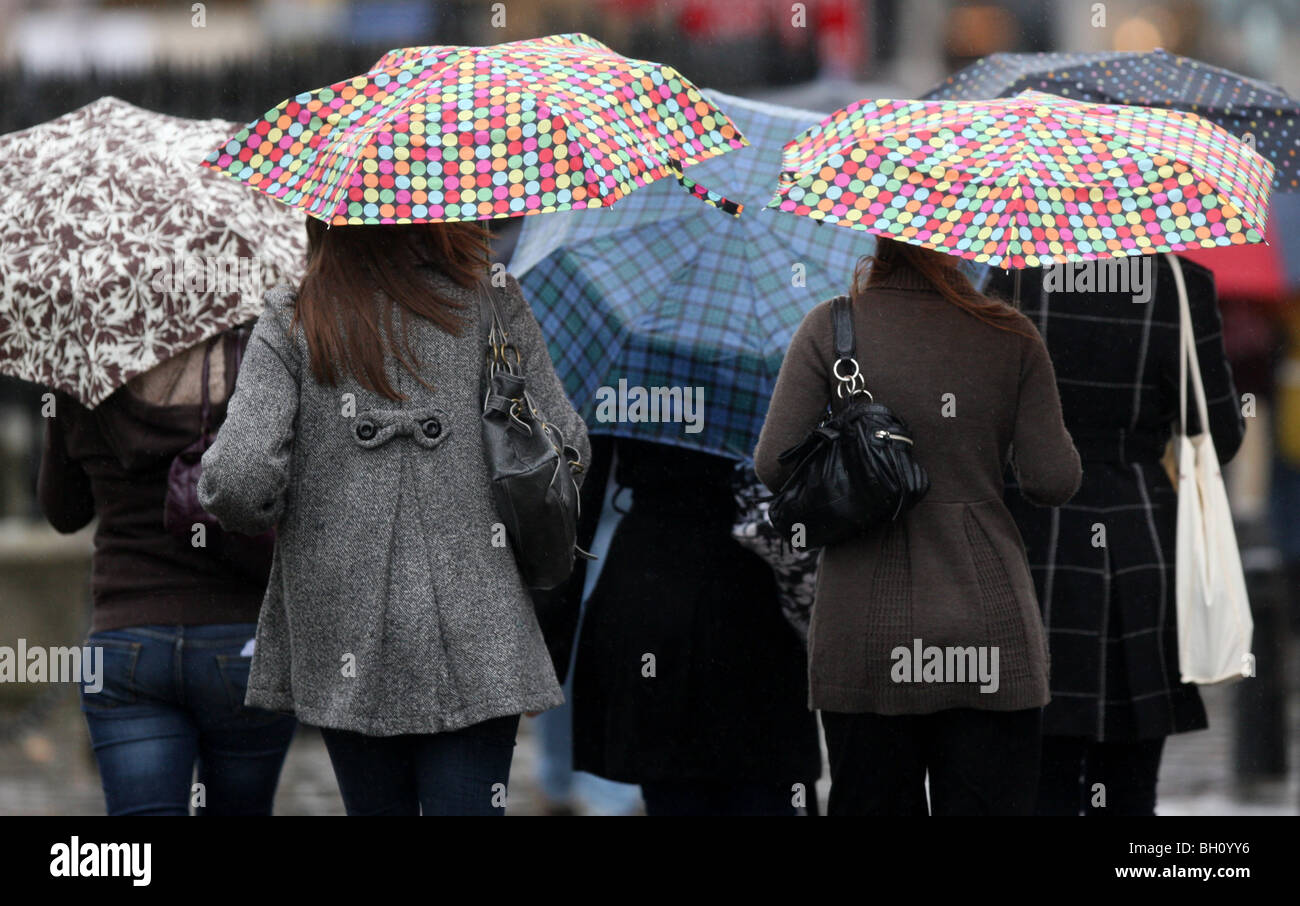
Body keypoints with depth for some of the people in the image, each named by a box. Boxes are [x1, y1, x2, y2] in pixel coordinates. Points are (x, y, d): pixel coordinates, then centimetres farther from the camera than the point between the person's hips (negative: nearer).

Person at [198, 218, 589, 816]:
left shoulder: (291, 325, -3)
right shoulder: (491, 305, -2)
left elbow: (235, 480, -13)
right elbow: (566, 453, 2)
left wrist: (275, 518, 9)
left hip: (343, 649, 1)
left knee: (377, 809, 13)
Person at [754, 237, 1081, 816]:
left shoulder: (830, 328, -2)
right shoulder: (1010, 336, -2)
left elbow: (774, 466, -6)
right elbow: (1053, 482, -3)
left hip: (864, 633, 0)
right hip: (986, 626, 0)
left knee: (869, 808, 6)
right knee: (988, 807, 2)